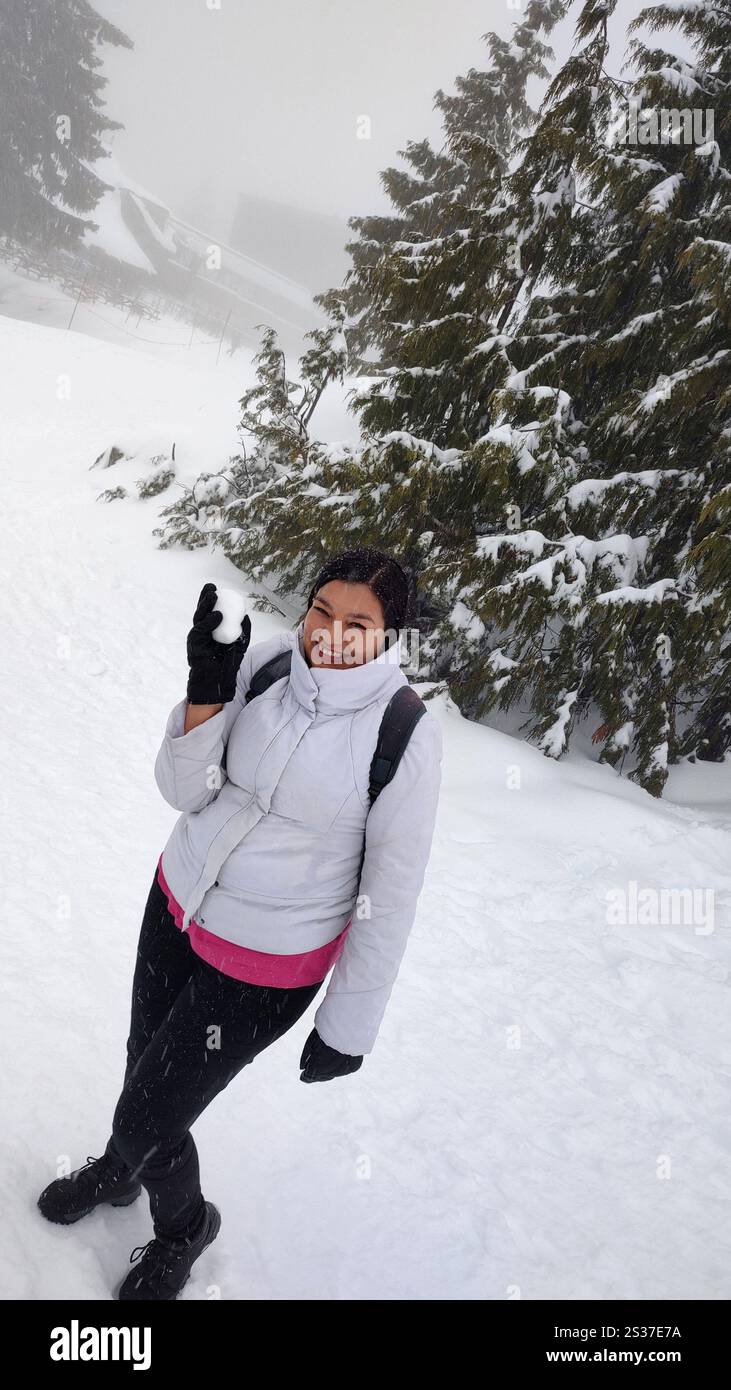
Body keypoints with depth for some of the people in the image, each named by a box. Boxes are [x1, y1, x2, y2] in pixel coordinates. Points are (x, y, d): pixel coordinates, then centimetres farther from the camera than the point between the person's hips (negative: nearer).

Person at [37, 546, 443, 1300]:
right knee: (145, 1064, 26)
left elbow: (391, 892, -15)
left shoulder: (406, 737, -24)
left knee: (147, 1120, 8)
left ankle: (182, 1223, 44)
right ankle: (121, 1168, 62)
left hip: (264, 963, -4)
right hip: (178, 899, 5)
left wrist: (348, 1027, -7)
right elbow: (184, 790, -11)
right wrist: (208, 686, -28)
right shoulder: (268, 658, -14)